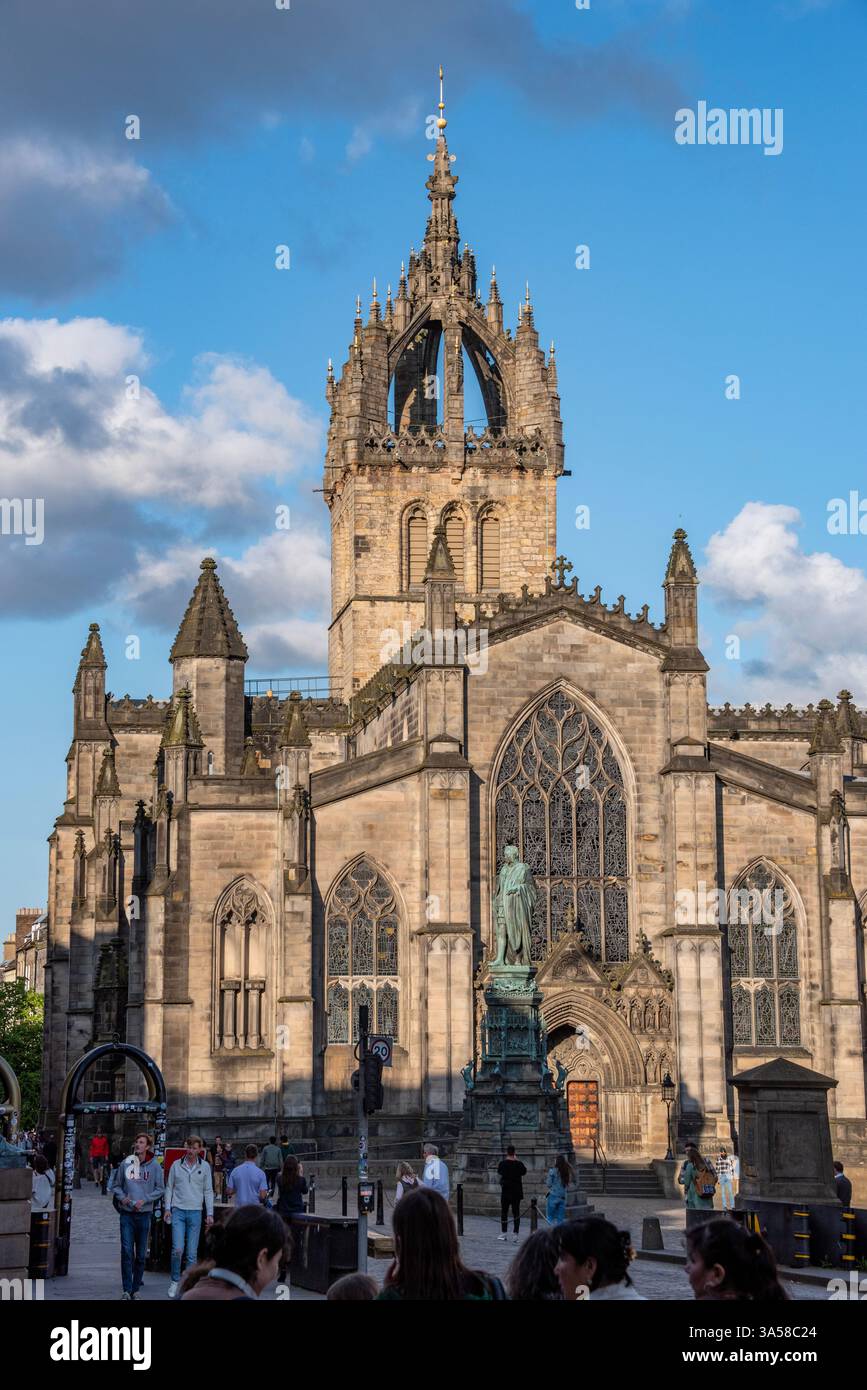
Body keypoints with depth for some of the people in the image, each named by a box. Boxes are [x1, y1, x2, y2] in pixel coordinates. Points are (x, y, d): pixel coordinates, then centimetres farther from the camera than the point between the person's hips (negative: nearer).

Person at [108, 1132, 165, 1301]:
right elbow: (115, 1184, 10)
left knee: (141, 1253, 7)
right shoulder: (126, 1164, 1)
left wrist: (144, 1200, -11)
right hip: (126, 1213, 0)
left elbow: (160, 1189, 2)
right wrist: (122, 1197, -8)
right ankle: (127, 1290, -5)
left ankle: (136, 1288, 17)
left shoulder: (154, 1166, -1)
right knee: (126, 1251, -8)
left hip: (144, 1213, 0)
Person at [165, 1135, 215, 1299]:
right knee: (177, 1249, -10)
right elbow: (169, 1187, 9)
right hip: (178, 1211, -1)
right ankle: (175, 1281, 8)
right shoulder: (176, 1165, 4)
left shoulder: (204, 1167, 4)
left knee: (192, 1253, 2)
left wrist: (209, 1214, 2)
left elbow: (208, 1191, 7)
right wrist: (167, 1208, 0)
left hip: (195, 1212, 1)